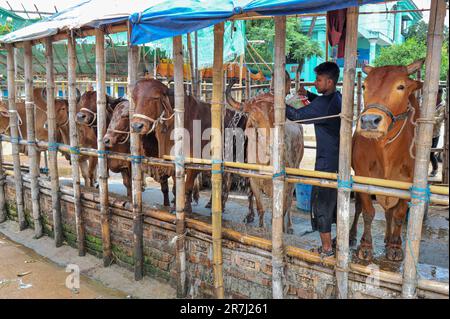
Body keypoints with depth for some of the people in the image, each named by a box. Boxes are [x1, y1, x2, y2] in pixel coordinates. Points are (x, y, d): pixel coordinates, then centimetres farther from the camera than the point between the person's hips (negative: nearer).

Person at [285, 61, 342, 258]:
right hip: (340, 160, 9)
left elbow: (297, 115, -18)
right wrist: (308, 95, 17)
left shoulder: (324, 104, -21)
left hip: (327, 162, -9)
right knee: (337, 200, 21)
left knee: (321, 203, 2)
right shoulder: (338, 98, 7)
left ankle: (327, 248, 10)